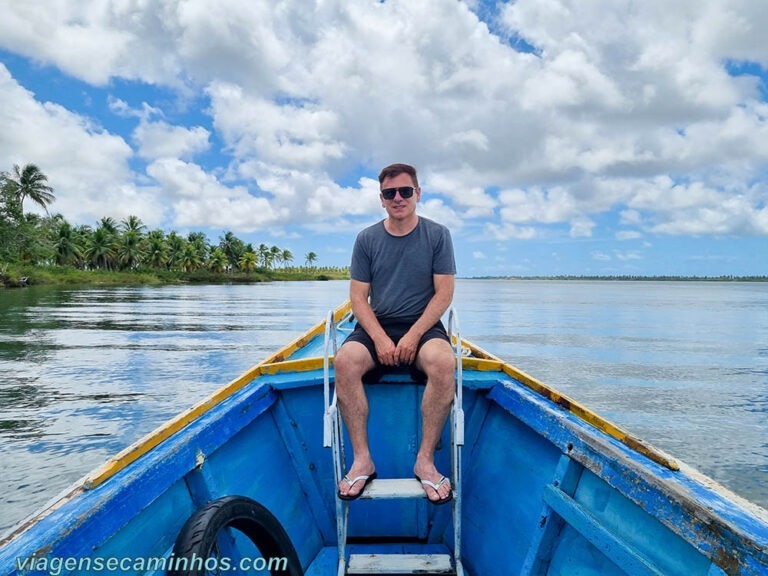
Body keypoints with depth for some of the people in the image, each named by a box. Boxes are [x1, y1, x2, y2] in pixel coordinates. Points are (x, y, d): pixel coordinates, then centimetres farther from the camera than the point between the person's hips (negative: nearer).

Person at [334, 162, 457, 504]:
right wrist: (380, 338, -14)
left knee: (443, 362, -34)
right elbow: (358, 297, 3)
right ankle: (362, 459, -19)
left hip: (423, 325, -1)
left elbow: (444, 293, -2)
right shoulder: (367, 239, 7)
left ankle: (425, 460, -20)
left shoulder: (437, 235, 4)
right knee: (344, 361, -29)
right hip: (376, 326, 2)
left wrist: (413, 336, -14)